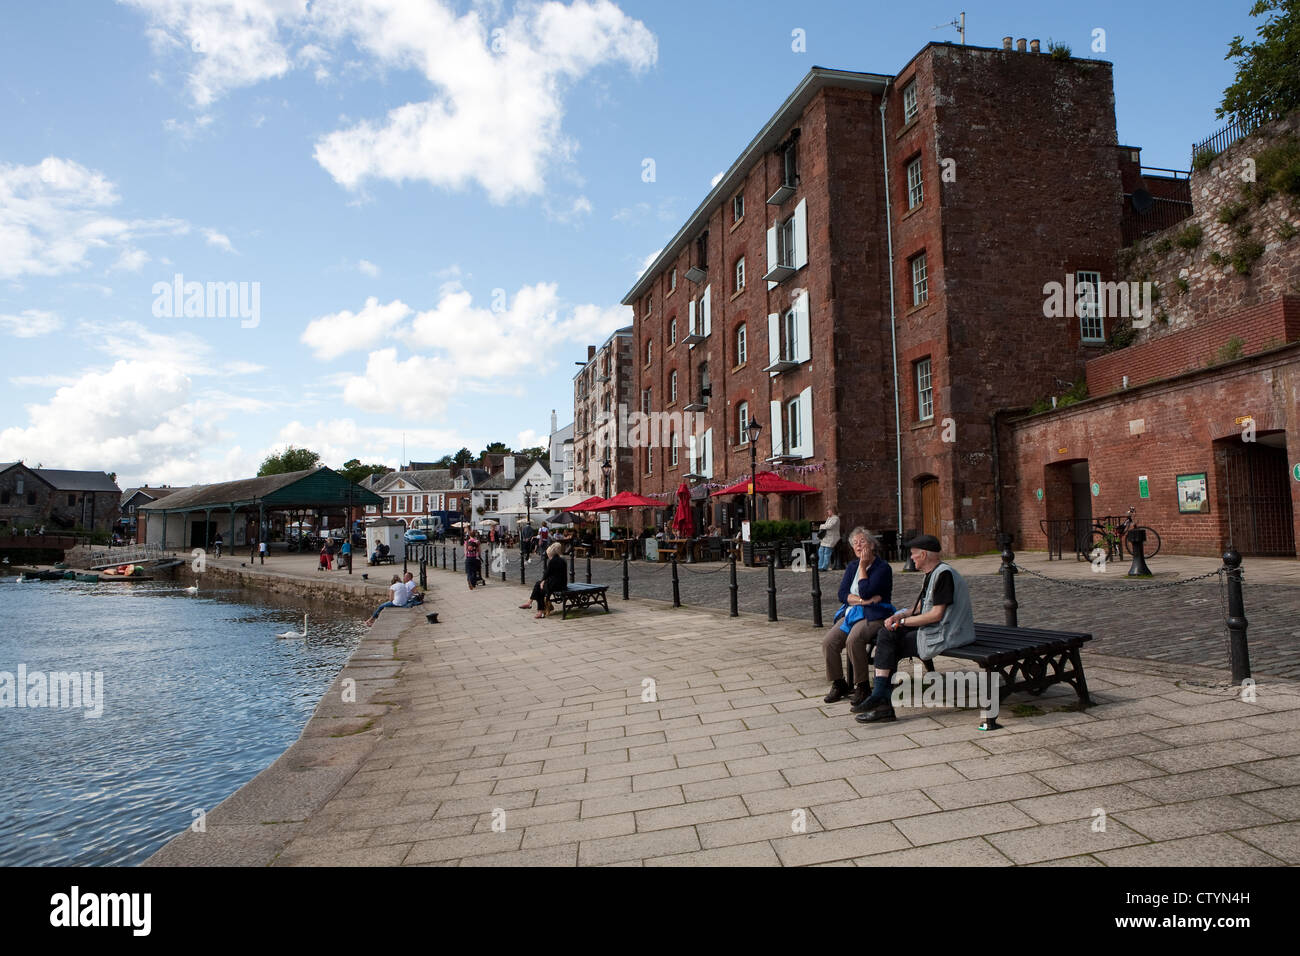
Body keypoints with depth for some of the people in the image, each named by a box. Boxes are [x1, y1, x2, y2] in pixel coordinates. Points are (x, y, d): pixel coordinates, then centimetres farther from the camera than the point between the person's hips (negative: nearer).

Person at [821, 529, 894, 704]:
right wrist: (863, 600, -11)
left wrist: (863, 567, -9)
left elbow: (866, 593, -18)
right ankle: (838, 684, -1)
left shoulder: (883, 567, -5)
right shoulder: (852, 566, 15)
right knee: (828, 642, -18)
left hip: (874, 615, -6)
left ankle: (863, 686, -18)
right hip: (851, 614, 6)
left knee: (853, 640, -34)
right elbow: (842, 594, 5)